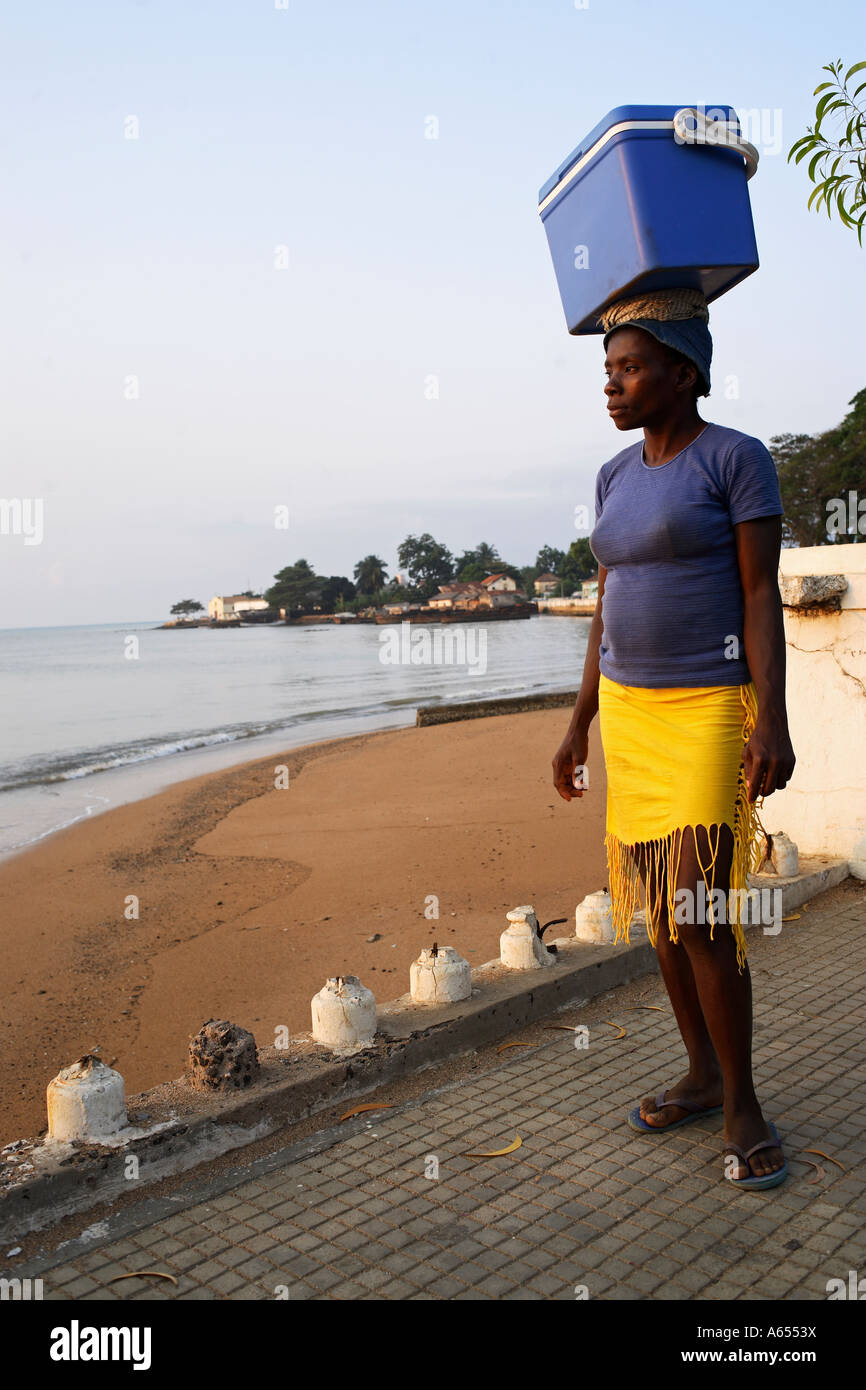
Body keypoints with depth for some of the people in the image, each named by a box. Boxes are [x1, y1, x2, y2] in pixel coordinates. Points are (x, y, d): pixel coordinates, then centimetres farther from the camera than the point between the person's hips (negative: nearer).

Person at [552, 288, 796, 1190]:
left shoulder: (739, 459, -8)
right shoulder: (618, 476, 11)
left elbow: (762, 595, -12)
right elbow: (608, 607, 12)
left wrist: (773, 724, -21)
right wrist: (579, 725, 11)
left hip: (710, 713, -7)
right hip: (630, 710, 7)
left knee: (702, 914, -10)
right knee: (661, 903, 10)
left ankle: (741, 1104, 9)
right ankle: (703, 1074, 26)